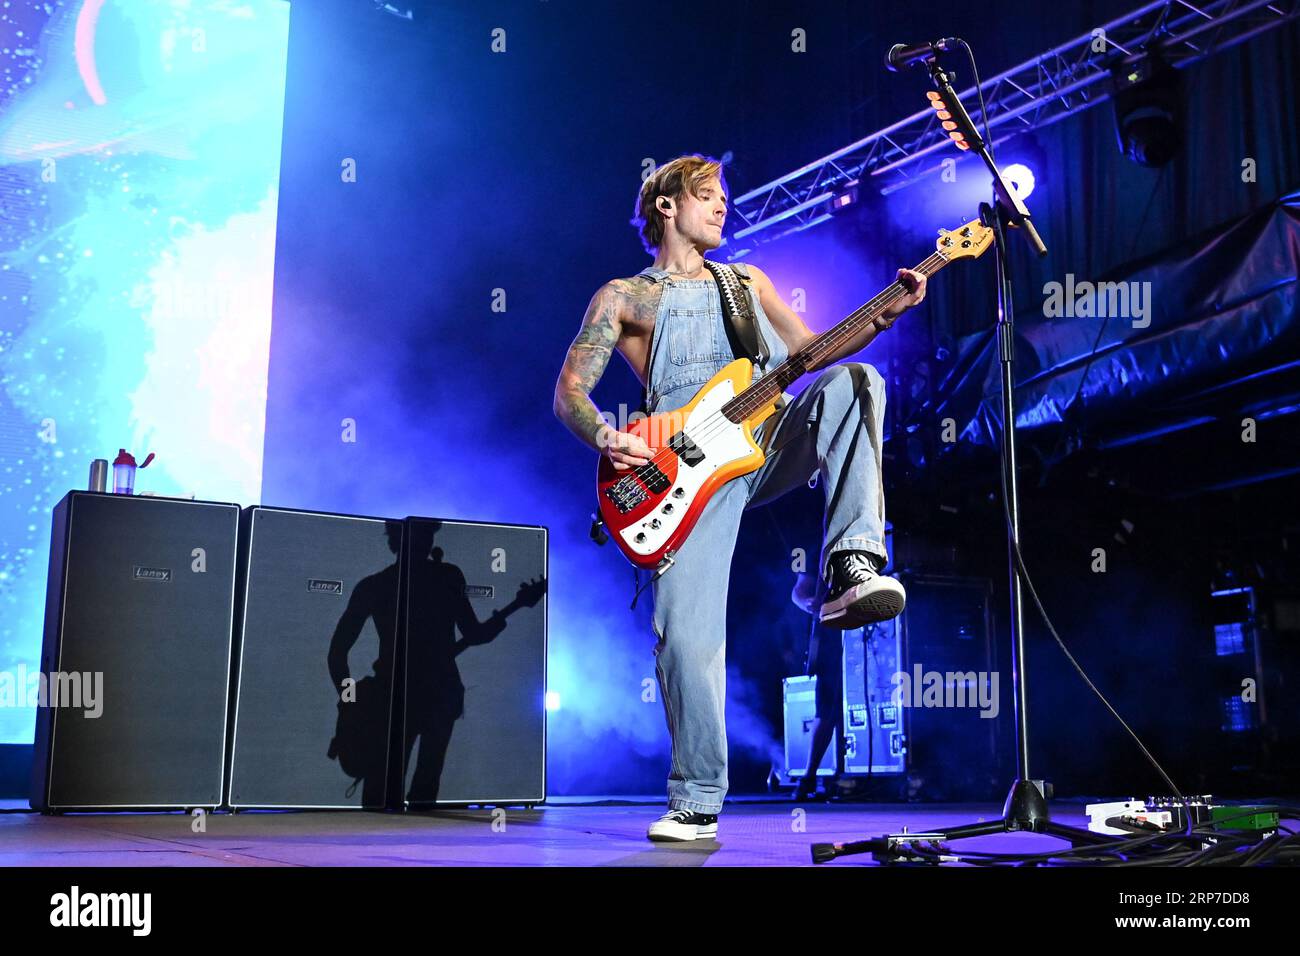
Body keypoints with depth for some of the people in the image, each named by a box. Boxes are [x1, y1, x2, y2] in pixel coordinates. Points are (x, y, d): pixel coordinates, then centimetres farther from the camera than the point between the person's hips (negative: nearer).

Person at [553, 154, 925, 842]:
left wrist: (887, 313, 5)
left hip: (769, 443, 3)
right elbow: (569, 390, 6)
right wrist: (606, 438, -15)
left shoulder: (747, 281, 26)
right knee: (686, 636, -12)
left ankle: (853, 567, -34)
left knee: (850, 380, -26)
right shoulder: (622, 296, 14)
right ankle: (697, 803, 5)